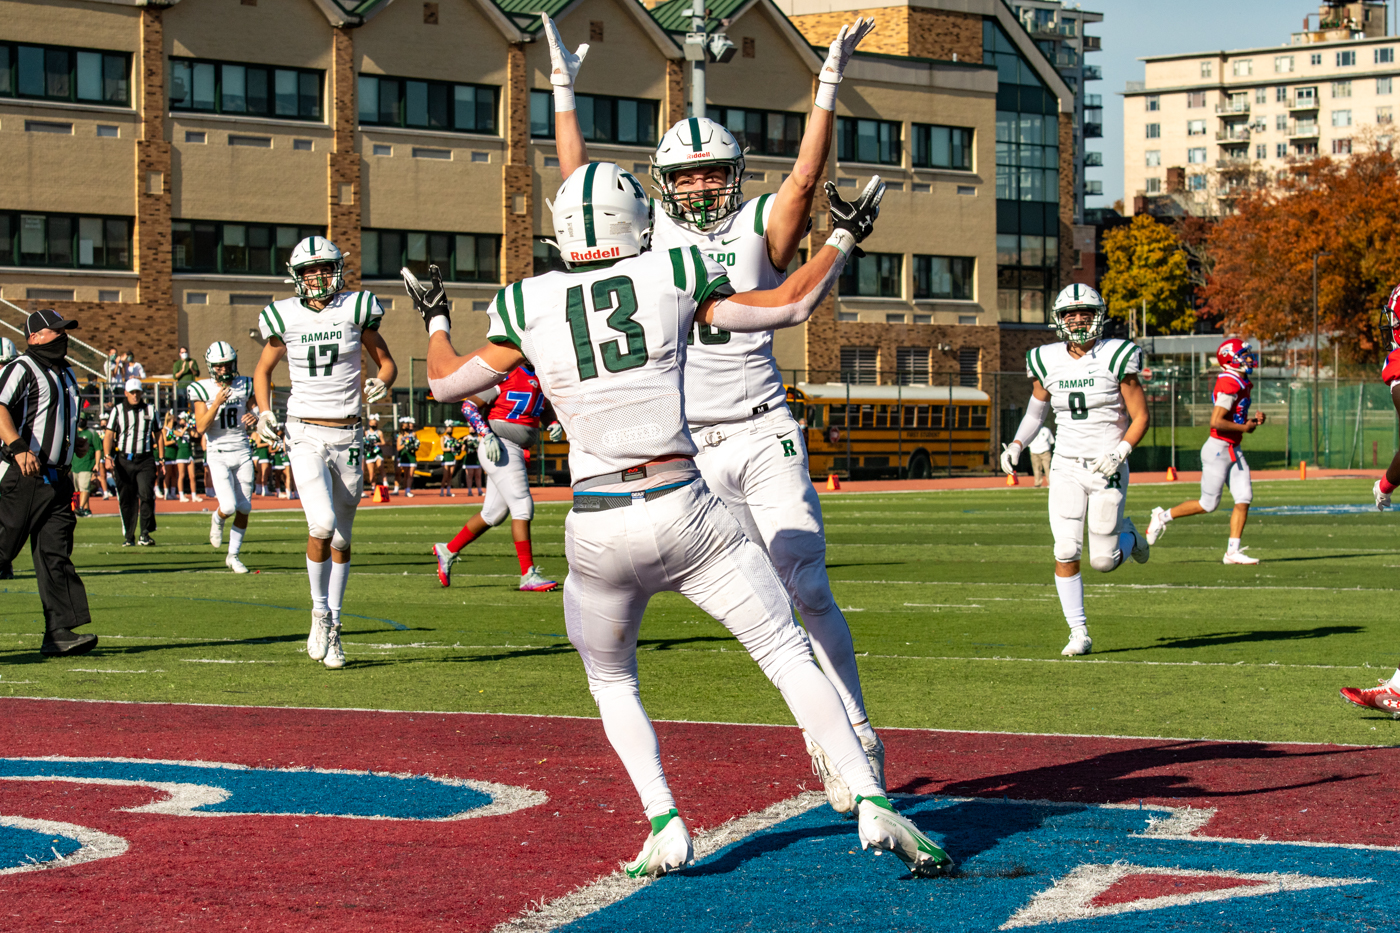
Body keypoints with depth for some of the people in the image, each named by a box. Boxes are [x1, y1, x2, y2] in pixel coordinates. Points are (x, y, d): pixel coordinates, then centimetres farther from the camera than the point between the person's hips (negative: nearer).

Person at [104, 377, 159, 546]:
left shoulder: (150, 410, 10)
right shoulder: (117, 410, 5)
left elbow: (157, 435, 17)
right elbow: (109, 435, 1)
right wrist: (107, 456, -14)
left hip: (145, 460, 0)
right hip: (124, 460, 0)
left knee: (146, 494, -16)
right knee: (126, 500, 3)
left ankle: (145, 534, -10)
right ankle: (128, 537, 14)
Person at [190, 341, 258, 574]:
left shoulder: (245, 386, 4)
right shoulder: (203, 390, -5)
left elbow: (252, 412, 15)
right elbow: (201, 427, -10)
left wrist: (254, 419, -9)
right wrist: (217, 403, -23)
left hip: (242, 452, 3)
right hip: (219, 454, -3)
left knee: (244, 509, 2)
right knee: (229, 506, -17)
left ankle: (233, 555, 18)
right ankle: (217, 519, 20)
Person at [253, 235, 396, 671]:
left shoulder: (356, 311, 0)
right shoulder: (285, 318, 1)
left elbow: (387, 361, 11)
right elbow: (263, 370, 17)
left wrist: (380, 383, -11)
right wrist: (265, 413, 1)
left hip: (347, 437, 2)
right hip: (305, 435, -2)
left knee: (341, 538, 9)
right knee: (322, 524, -22)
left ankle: (329, 631, 21)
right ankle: (320, 612, -1)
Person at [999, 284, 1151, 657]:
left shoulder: (1116, 358, -9)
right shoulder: (1048, 362, 1)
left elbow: (1140, 418, -6)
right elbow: (1037, 406, 19)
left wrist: (1119, 453, -21)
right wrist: (1016, 445, 6)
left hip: (1106, 469, -3)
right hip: (1066, 468, 3)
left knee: (1103, 561, -1)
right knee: (1066, 553, -9)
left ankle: (1127, 535, 35)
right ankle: (1079, 633, 3)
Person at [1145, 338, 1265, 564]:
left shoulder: (1242, 383, 13)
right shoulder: (1229, 384, -19)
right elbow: (1216, 422, -26)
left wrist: (1253, 420, 6)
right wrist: (1244, 427, -15)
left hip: (1233, 450, 9)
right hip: (1218, 449, -9)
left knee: (1244, 499, -1)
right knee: (1208, 504, -2)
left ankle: (1232, 551, 1)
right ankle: (1163, 517, 17)